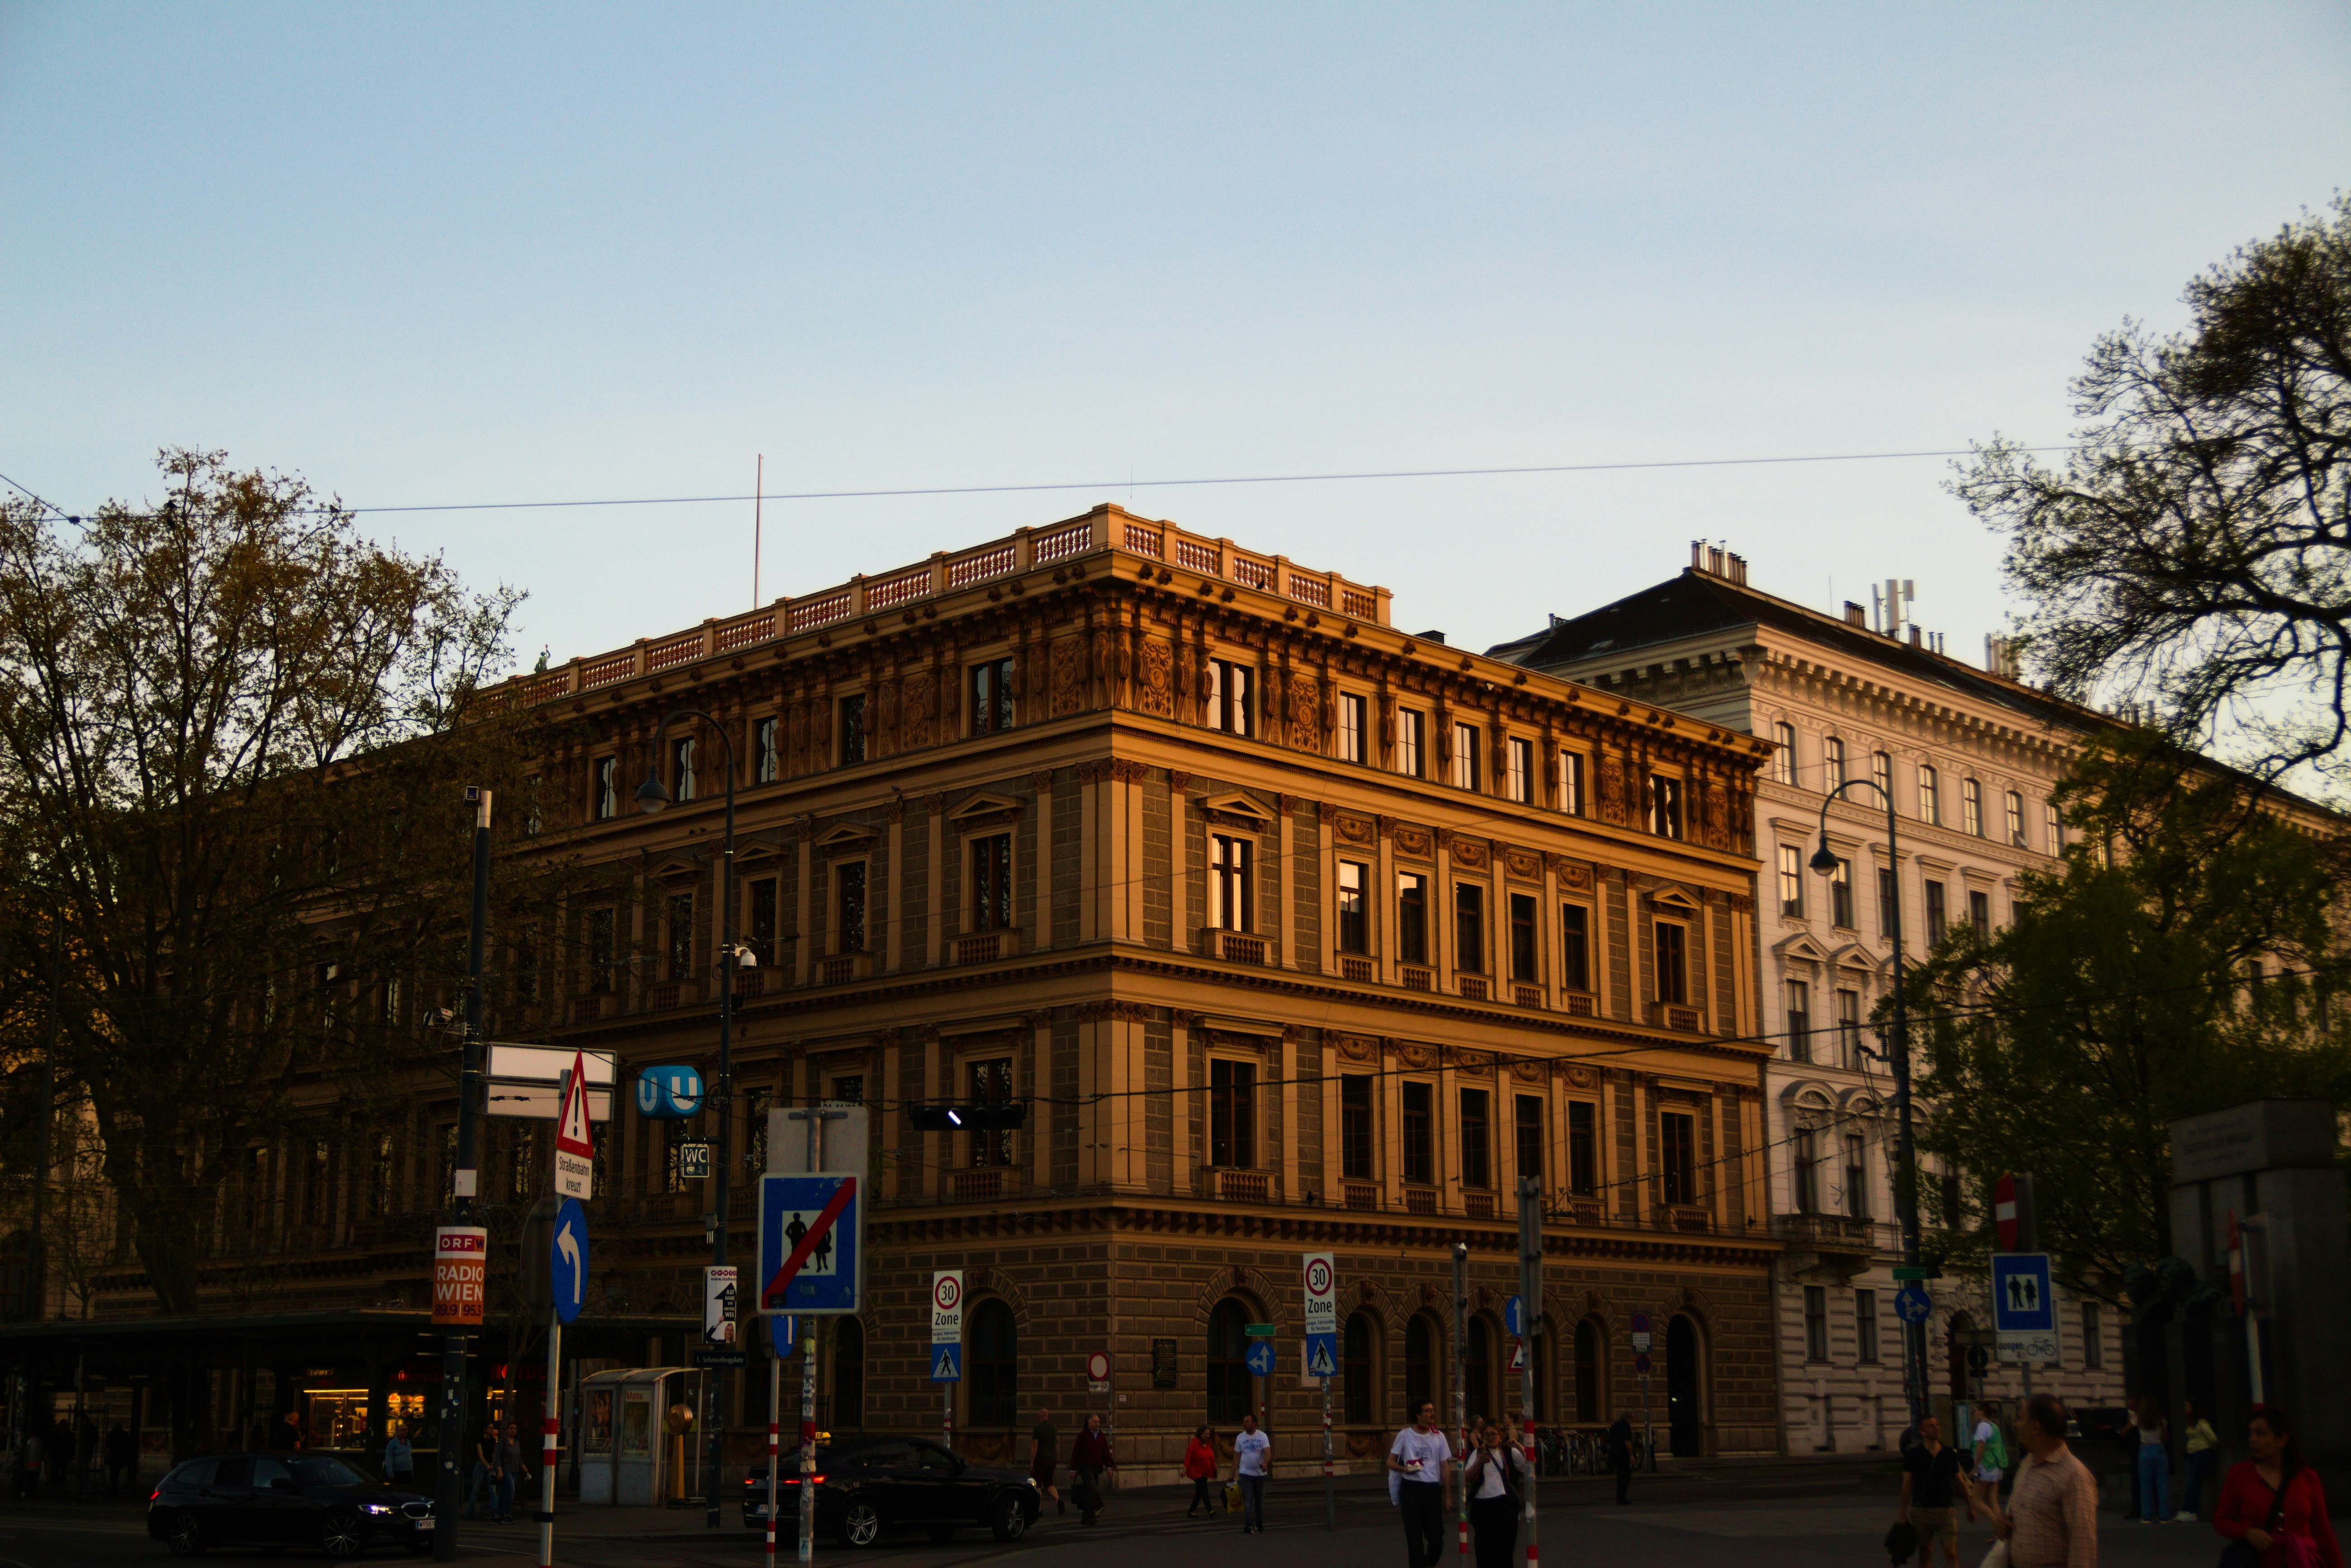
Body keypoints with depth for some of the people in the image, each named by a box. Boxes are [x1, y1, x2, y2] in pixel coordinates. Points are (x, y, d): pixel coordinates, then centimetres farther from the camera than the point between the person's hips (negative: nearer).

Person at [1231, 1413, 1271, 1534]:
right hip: (1245, 1474, 0)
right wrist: (1233, 1473, 2)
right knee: (1248, 1500, -10)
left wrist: (1265, 1463, -35)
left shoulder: (1262, 1436, -1)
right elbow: (1237, 1456, 6)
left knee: (1260, 1500, 9)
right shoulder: (1240, 1437, 3)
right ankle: (1249, 1525, -16)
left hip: (1260, 1473, 0)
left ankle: (1260, 1526, 17)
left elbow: (1268, 1452, -14)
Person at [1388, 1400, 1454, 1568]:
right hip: (1411, 1489, -2)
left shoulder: (1439, 1436, 9)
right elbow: (1390, 1462, 5)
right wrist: (1404, 1469, -17)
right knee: (1414, 1537, -1)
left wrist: (1447, 1495, 6)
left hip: (1433, 1489, 2)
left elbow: (1445, 1467, 11)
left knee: (1437, 1536, 1)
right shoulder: (1405, 1436, 2)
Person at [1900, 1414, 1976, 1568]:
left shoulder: (1950, 1454, 7)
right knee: (1925, 1555, 7)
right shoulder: (1913, 1456, -1)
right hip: (1921, 1511, -1)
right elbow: (1907, 1485, 1)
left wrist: (1970, 1506, 17)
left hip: (1946, 1510, 1)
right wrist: (1903, 1512, -3)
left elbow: (1959, 1482, 15)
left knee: (1951, 1554, -9)